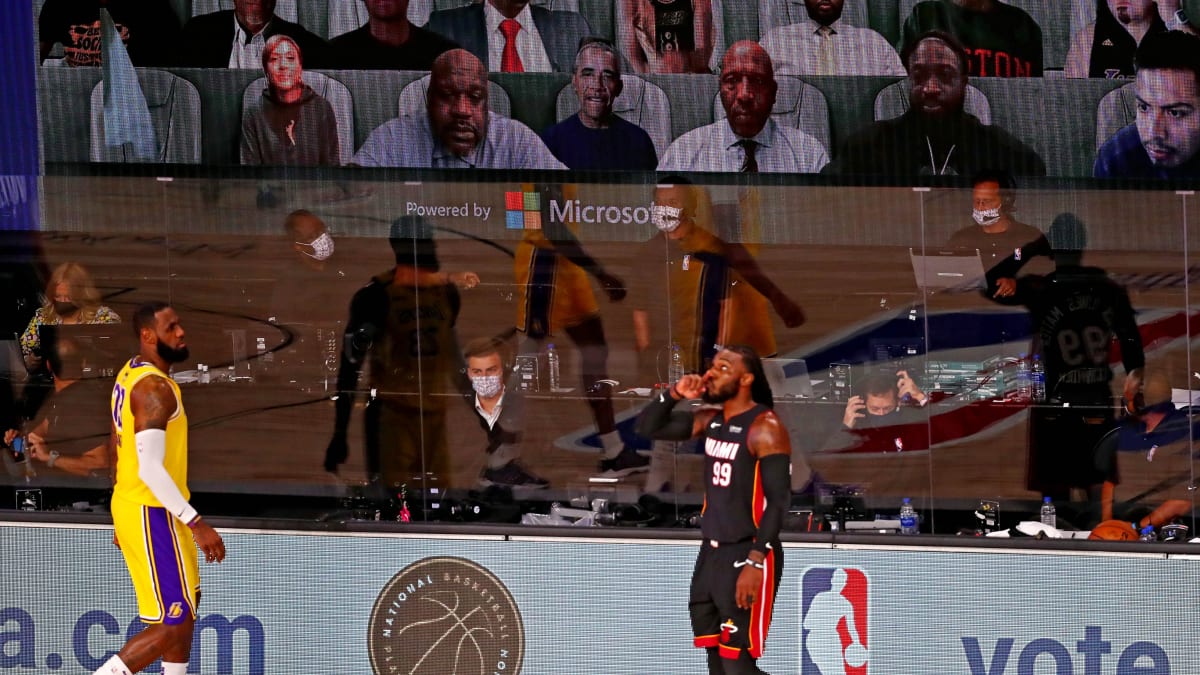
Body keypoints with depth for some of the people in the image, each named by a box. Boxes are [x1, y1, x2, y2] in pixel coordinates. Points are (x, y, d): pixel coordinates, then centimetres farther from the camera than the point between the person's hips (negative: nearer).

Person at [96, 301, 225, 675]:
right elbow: (150, 469, -29)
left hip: (130, 504, 10)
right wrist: (197, 524, -27)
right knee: (172, 624, -7)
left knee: (186, 607, 19)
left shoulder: (130, 375, 10)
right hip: (152, 514, -10)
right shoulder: (155, 388, -22)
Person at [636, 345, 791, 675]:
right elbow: (648, 427, 16)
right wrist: (674, 394, -4)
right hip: (711, 552, 9)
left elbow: (778, 500, -19)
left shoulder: (765, 428, -14)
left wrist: (755, 563, -26)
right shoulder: (712, 420, 10)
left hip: (746, 556, -9)